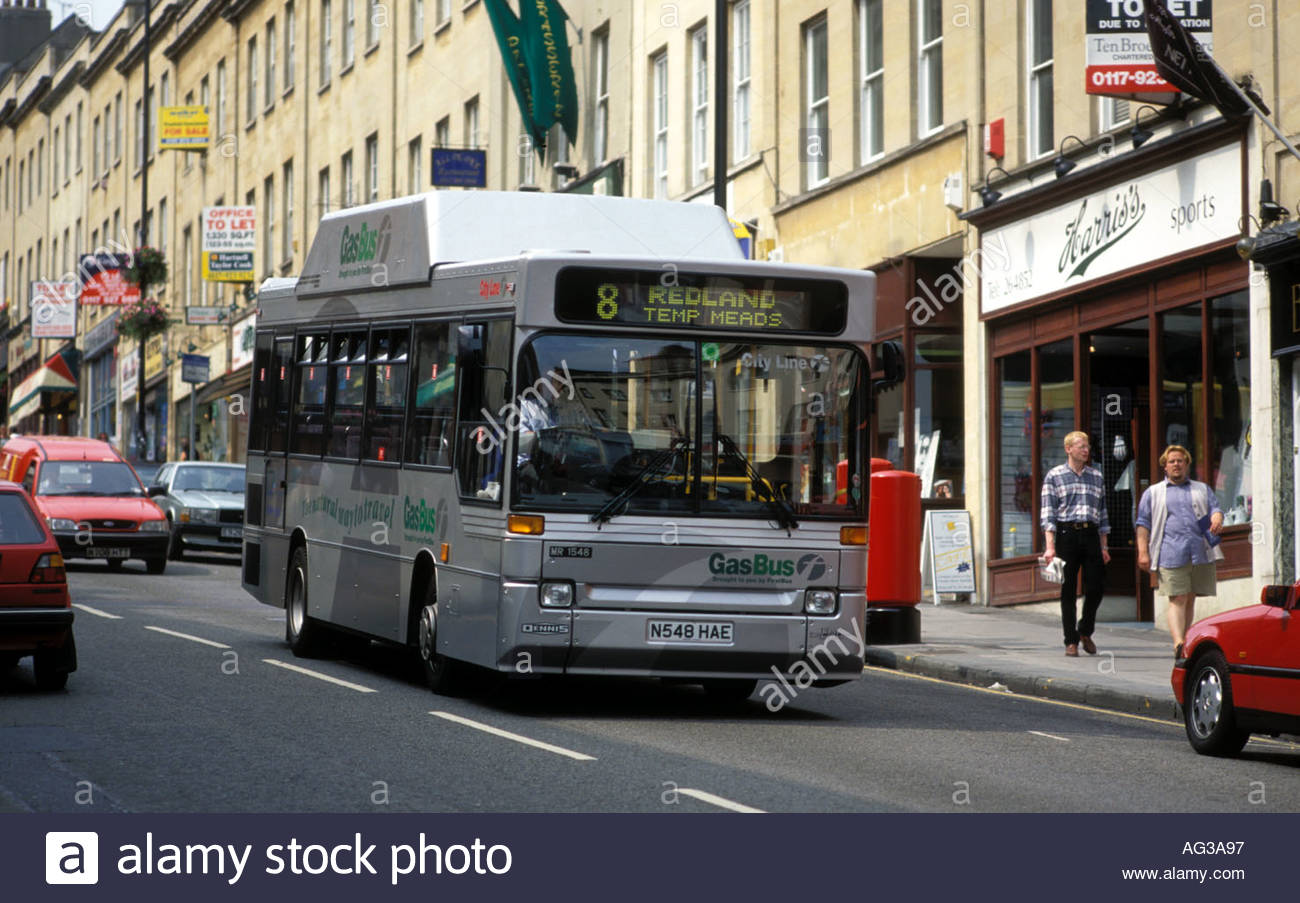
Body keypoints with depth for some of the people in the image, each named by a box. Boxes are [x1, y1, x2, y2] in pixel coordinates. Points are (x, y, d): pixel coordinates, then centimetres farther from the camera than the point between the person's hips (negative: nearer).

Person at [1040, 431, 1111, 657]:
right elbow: (1048, 513, -1)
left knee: (1096, 587, -2)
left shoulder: (1096, 476, 16)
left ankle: (1085, 631, 20)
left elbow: (1102, 512, 19)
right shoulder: (1054, 476, 5)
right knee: (1068, 590, 0)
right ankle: (1071, 641, 6)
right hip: (1067, 534, -3)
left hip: (1091, 535, 3)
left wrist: (1104, 546, 13)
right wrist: (1050, 547, -10)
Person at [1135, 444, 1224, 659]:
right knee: (1178, 599, -14)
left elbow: (1215, 509, 10)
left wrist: (1217, 519, -15)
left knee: (1190, 600, 6)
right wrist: (1143, 552, -1)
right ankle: (1178, 643, -25)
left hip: (1201, 553, 2)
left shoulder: (1202, 489, 22)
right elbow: (1143, 523, 10)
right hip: (1172, 554, -2)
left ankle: (1185, 641, 14)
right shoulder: (1153, 493, 16)